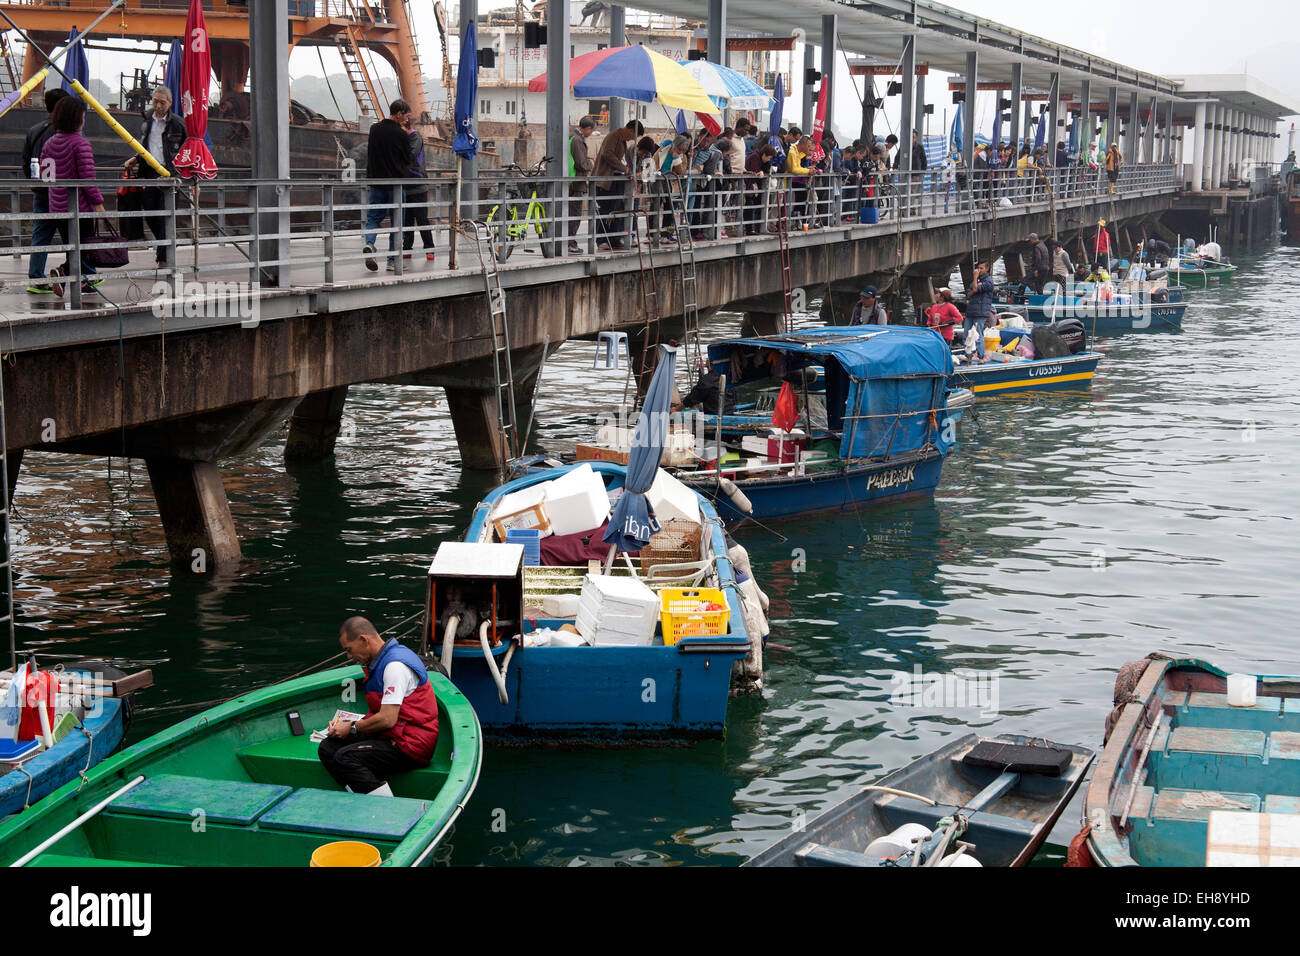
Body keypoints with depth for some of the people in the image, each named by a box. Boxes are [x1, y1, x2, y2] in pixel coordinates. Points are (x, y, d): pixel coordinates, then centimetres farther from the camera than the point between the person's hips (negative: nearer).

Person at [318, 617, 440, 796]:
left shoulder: (395, 665, -17)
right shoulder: (379, 662, 15)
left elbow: (387, 719, -23)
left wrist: (352, 728, -8)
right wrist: (343, 726, 7)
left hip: (411, 746, -11)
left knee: (344, 758, -26)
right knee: (327, 748, 1)